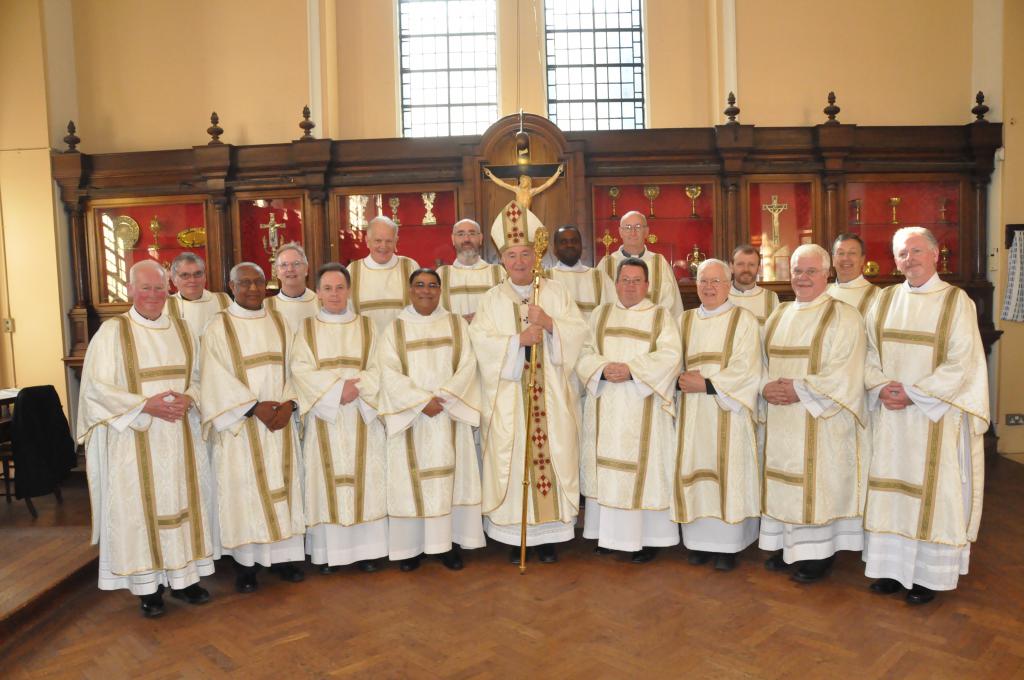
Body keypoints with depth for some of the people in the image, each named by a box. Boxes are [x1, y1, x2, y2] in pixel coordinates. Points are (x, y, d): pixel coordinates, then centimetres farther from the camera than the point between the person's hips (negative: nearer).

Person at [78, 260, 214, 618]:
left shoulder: (181, 329, 8)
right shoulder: (112, 331, -5)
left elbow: (198, 377, 11)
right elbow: (97, 386, -9)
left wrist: (188, 399, -11)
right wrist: (145, 405, -20)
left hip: (178, 437, 4)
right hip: (134, 439, -4)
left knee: (181, 501, 9)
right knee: (139, 505, 2)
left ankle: (182, 576, 21)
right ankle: (147, 585, 15)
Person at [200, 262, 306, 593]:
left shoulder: (279, 321, 10)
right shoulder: (220, 326, -2)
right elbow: (217, 379, -10)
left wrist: (287, 404, -10)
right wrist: (255, 407, -18)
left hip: (279, 421, 4)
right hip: (241, 424, -4)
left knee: (281, 484, 7)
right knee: (244, 487, 0)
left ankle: (280, 555, 18)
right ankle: (246, 563, 11)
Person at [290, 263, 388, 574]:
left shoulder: (367, 326, 8)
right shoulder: (307, 329, 7)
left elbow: (376, 369, 1)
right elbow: (300, 369, -5)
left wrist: (357, 388, -17)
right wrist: (336, 387, -17)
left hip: (362, 417, 1)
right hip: (324, 416, 0)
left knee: (364, 479, 0)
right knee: (327, 480, 0)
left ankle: (365, 548, 8)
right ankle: (329, 550, 7)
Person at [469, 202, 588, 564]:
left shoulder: (556, 292, 9)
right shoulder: (492, 299, 6)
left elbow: (579, 331, 0)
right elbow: (481, 342, -7)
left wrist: (549, 324, -16)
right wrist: (519, 339, -19)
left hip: (550, 397, 1)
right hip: (508, 398, 0)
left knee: (552, 456, 1)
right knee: (512, 460, 0)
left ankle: (548, 534, 13)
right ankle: (515, 537, 12)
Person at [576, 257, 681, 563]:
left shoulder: (661, 316, 4)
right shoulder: (601, 314, 13)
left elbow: (669, 357, -8)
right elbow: (585, 354, 5)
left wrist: (631, 370, -19)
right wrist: (603, 368, -16)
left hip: (644, 409, -3)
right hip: (606, 408, 3)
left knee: (644, 466, -2)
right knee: (606, 466, 5)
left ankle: (648, 537, 7)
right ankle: (608, 531, 17)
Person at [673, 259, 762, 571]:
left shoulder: (744, 320, 0)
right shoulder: (685, 320, 13)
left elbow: (746, 370, -9)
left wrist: (705, 384, -15)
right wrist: (682, 380, -11)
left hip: (728, 411, -3)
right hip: (692, 412, 4)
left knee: (727, 472, -2)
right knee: (695, 471, 3)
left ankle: (727, 545, 7)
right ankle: (699, 540, 13)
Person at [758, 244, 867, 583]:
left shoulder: (843, 316, -5)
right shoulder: (779, 315, 13)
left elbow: (845, 372, -14)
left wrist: (799, 389, -20)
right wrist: (766, 386, -8)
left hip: (821, 420, -6)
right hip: (780, 419, 6)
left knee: (817, 479, -2)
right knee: (783, 477, 10)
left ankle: (818, 552, 11)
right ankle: (785, 544, 23)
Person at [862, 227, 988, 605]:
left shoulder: (956, 302, -5)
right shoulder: (886, 300, 8)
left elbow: (962, 363, -11)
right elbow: (869, 353, 8)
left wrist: (913, 394, -17)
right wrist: (881, 387, -10)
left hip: (935, 416, -4)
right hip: (890, 415, 4)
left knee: (932, 489, 3)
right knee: (890, 485, 7)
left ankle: (928, 574, 14)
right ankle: (894, 567, 18)